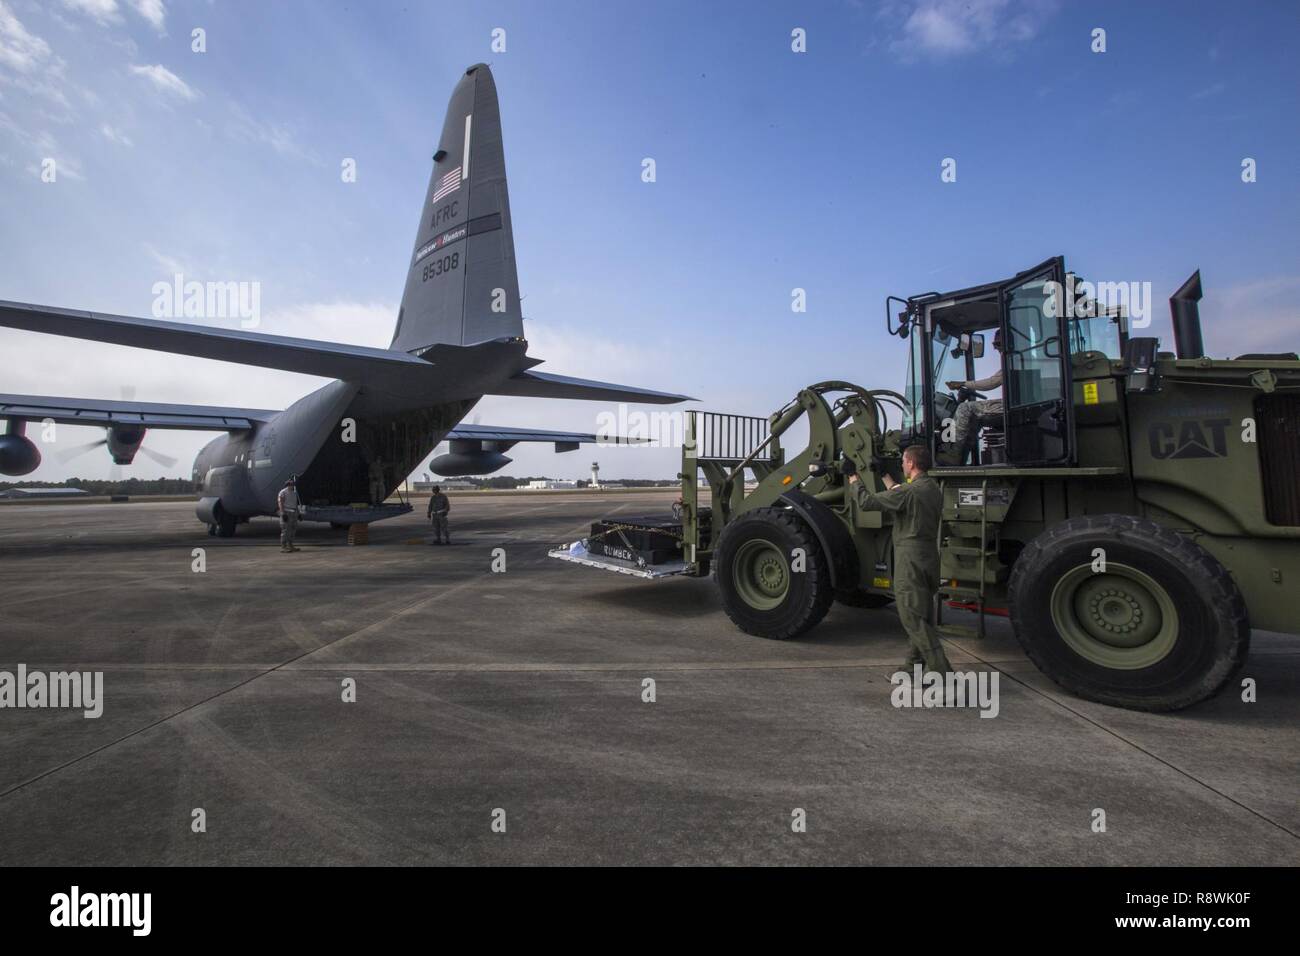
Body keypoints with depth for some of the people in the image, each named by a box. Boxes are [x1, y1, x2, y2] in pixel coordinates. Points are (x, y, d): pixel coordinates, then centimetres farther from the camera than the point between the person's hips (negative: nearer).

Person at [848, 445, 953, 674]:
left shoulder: (911, 491, -18)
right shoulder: (934, 489, 8)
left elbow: (867, 502, -15)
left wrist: (853, 479, 0)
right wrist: (885, 476, 33)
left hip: (910, 561, -9)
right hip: (929, 559, 9)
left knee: (913, 618, -4)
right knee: (921, 616, 17)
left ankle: (942, 671, -6)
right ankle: (914, 667, 28)